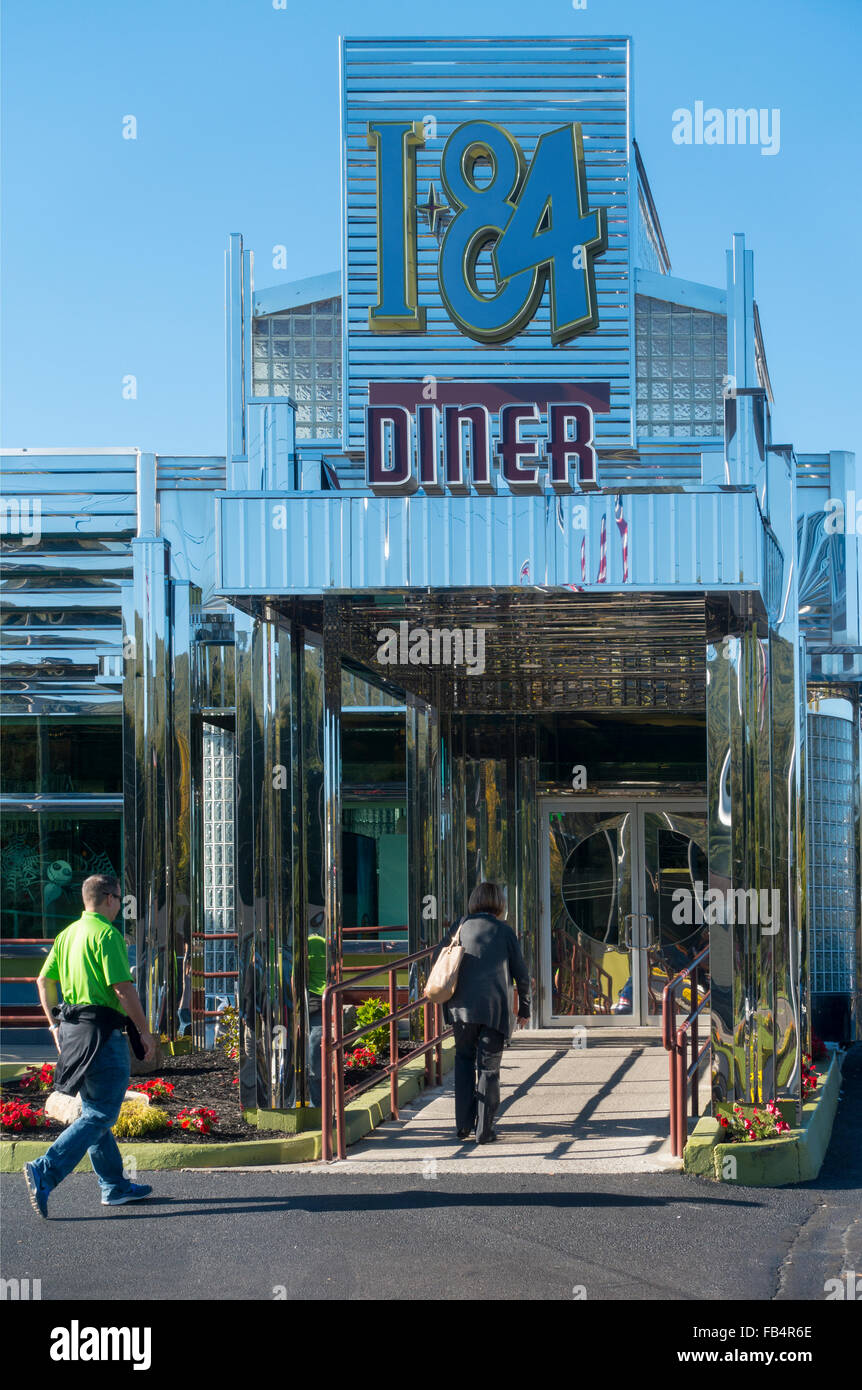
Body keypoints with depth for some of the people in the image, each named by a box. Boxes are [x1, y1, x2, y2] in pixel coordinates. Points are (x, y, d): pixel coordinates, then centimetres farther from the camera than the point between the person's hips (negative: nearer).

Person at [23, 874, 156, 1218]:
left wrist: (56, 1026, 20)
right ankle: (45, 1172, -18)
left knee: (93, 1110, 16)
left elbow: (44, 980, 14)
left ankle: (114, 1186, 24)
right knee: (100, 1115, -7)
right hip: (103, 1033, -9)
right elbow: (123, 989, -18)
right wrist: (145, 1032, -9)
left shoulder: (67, 934, 12)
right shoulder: (107, 934, -14)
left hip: (72, 1030, 9)